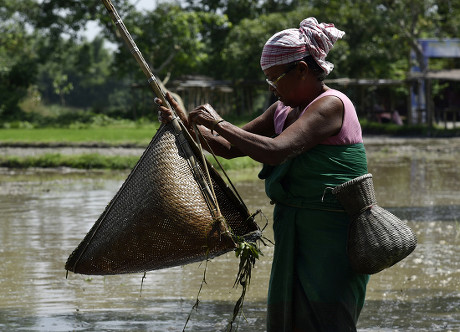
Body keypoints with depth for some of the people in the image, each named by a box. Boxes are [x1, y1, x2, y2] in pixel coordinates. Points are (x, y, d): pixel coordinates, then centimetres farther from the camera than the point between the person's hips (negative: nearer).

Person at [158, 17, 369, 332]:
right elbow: (231, 147, 17)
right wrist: (186, 124, 2)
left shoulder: (332, 105, -16)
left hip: (332, 242, -9)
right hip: (295, 240, 9)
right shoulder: (284, 110, 13)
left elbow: (275, 150, -27)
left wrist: (219, 123, -19)